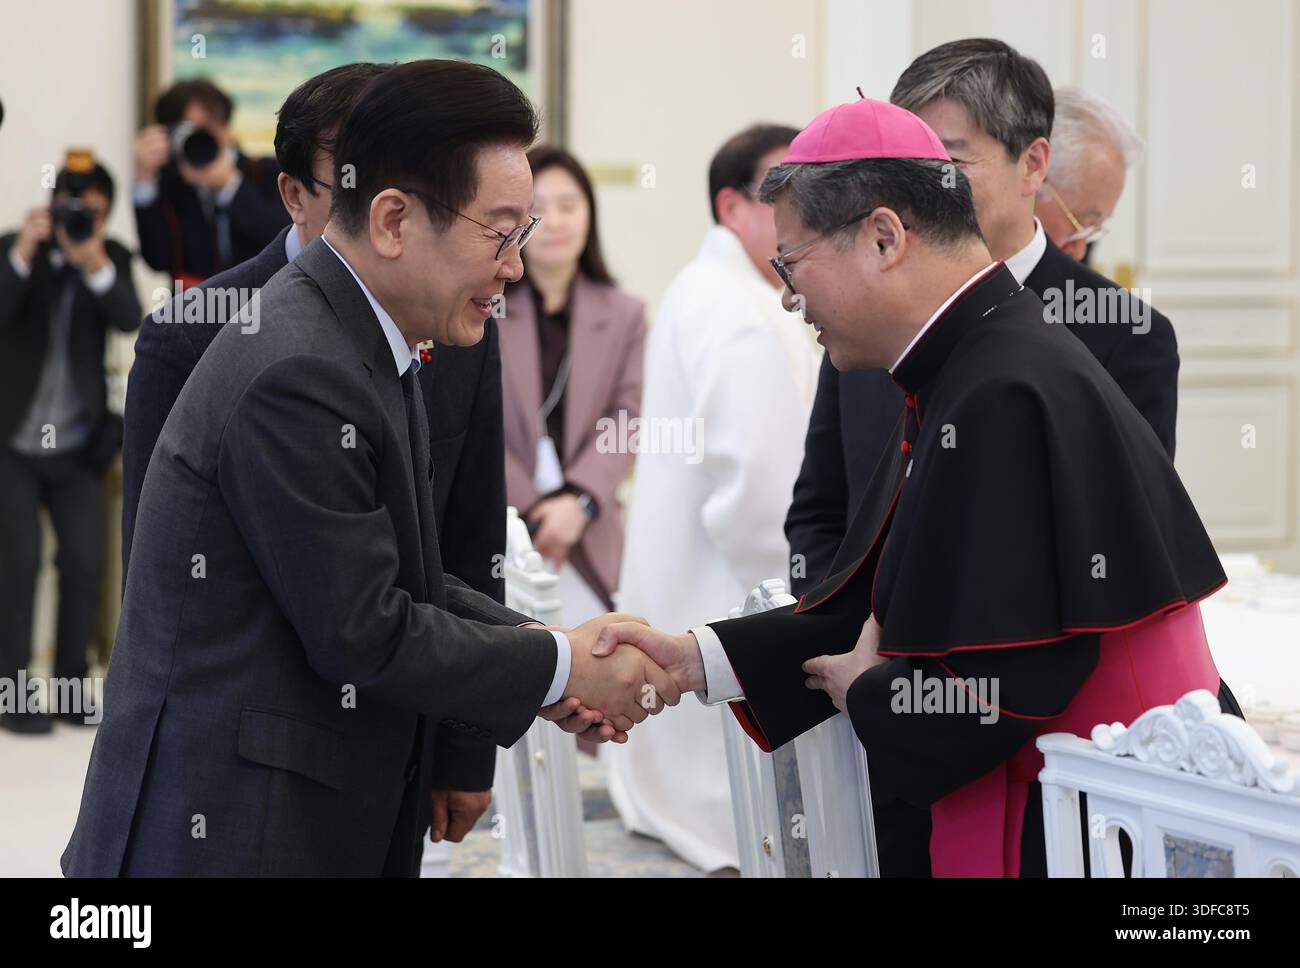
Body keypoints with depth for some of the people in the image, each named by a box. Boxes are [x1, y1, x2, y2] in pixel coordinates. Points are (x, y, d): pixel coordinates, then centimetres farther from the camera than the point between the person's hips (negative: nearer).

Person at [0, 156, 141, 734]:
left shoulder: (112, 258, 0)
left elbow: (129, 319, -17)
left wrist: (95, 267, -33)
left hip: (78, 444, 3)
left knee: (85, 558, 0)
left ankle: (71, 684, 13)